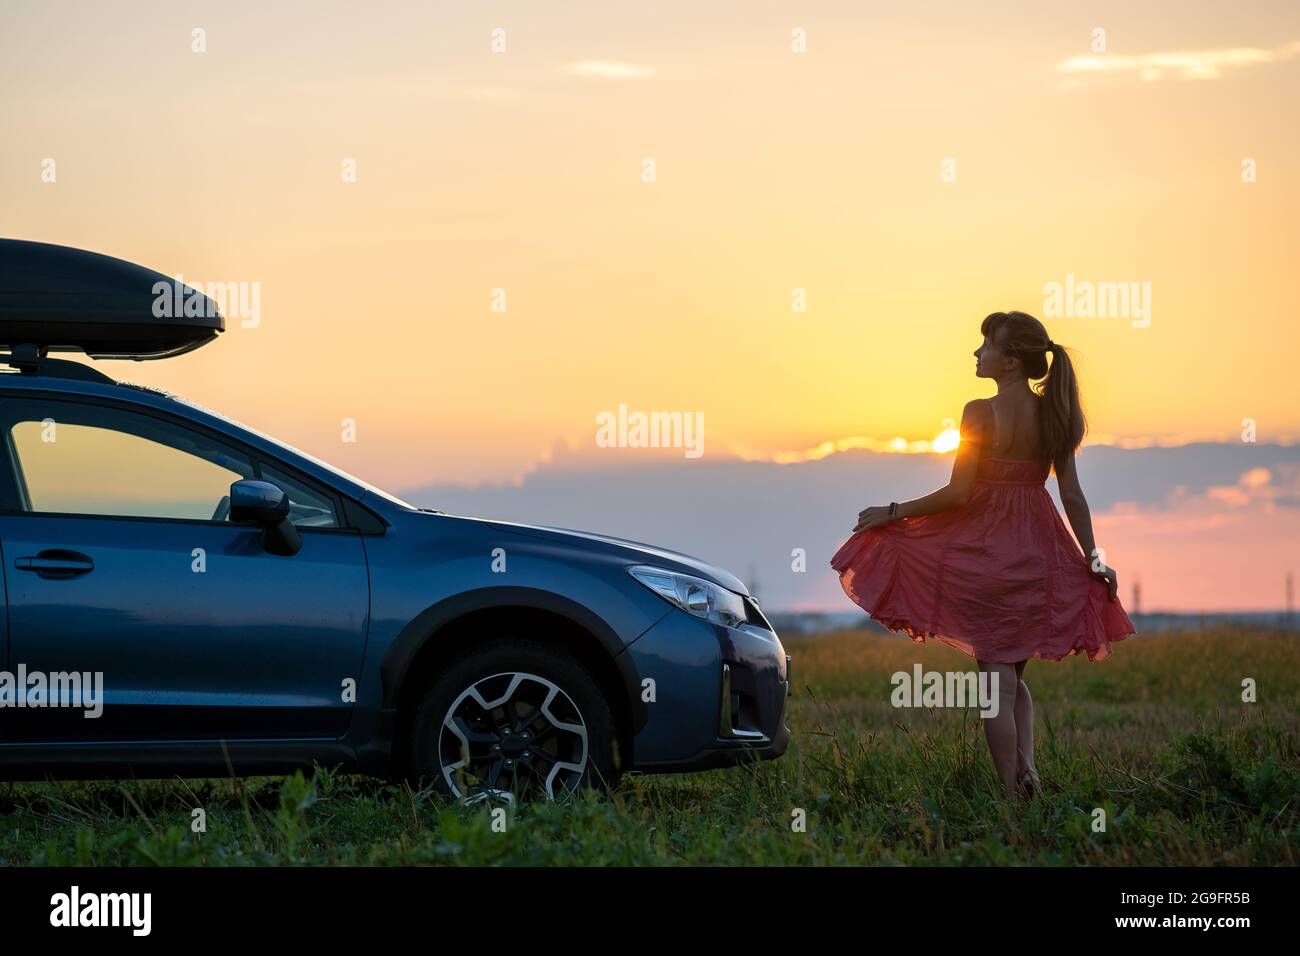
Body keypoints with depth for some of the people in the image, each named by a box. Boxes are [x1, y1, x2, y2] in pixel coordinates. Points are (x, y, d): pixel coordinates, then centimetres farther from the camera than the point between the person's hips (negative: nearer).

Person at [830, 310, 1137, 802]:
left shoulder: (981, 413, -13)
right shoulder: (1052, 414, 2)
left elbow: (958, 492, -15)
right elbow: (1072, 495, 3)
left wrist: (893, 512, -4)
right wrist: (1092, 557, 10)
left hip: (986, 548, -5)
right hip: (1039, 553, 5)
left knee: (996, 678, 2)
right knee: (1013, 671, 21)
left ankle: (1013, 797, 0)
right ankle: (1026, 765, 0)